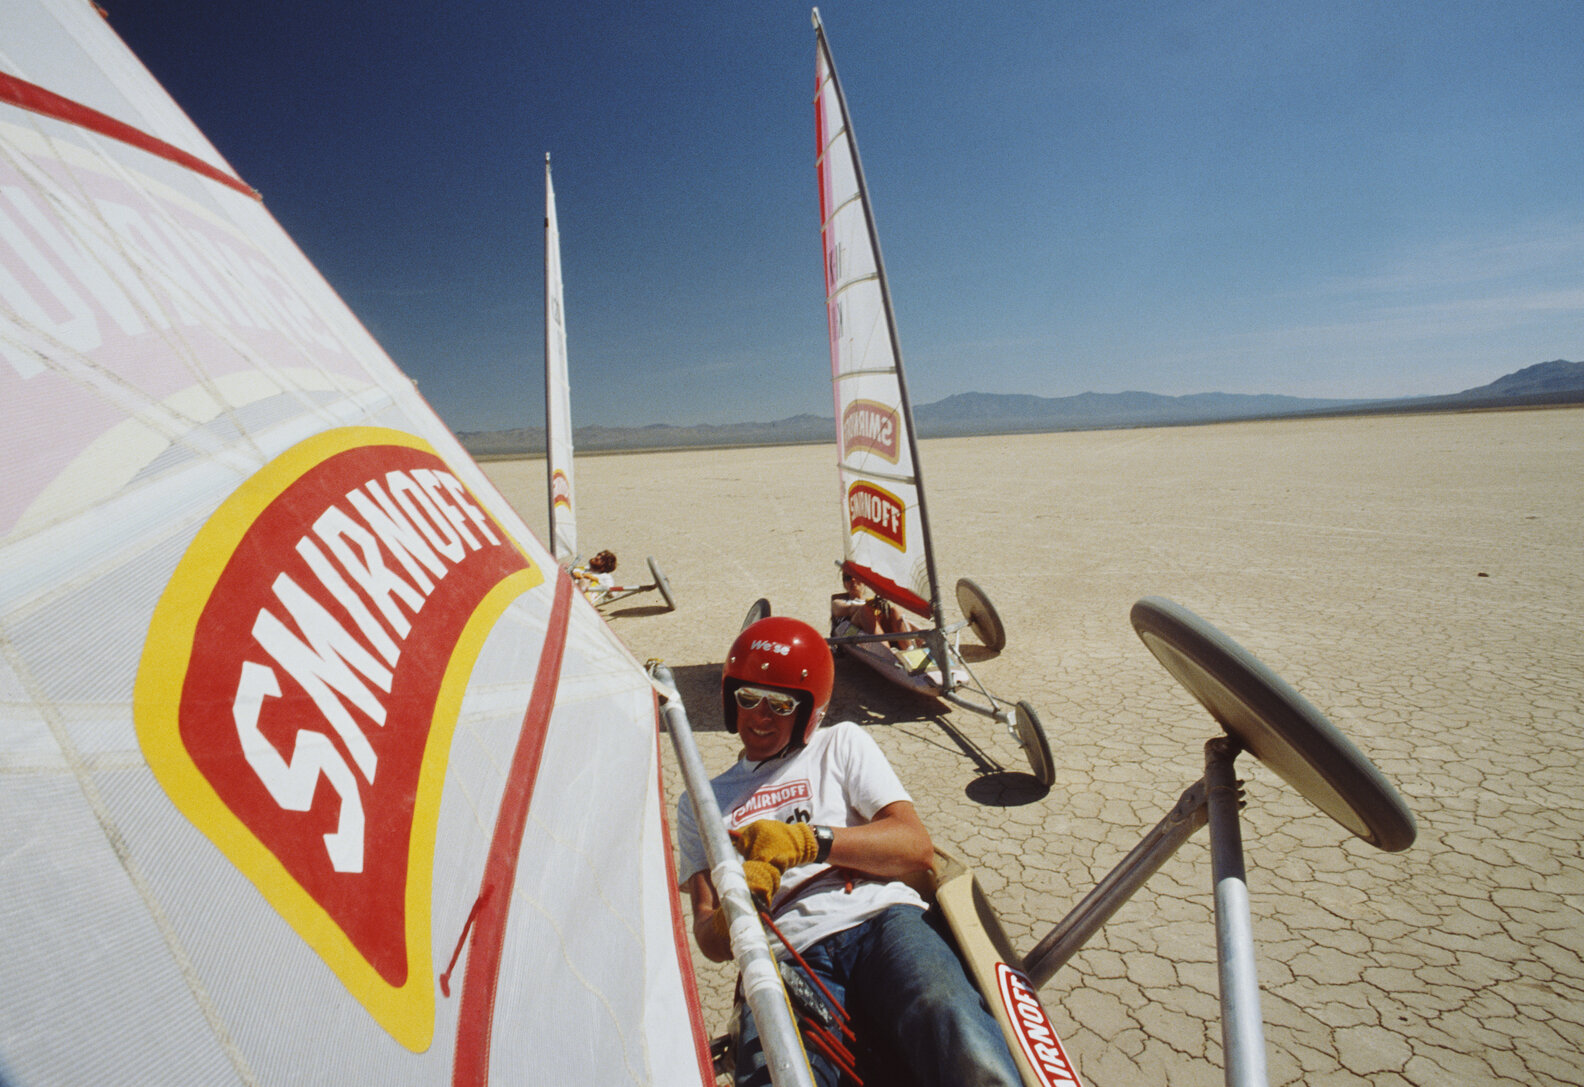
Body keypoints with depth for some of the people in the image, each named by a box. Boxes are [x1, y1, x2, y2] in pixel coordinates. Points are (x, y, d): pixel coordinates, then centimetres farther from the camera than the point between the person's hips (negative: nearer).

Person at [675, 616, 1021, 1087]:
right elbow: (712, 942, 15)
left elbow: (918, 847, 7)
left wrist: (808, 841, -6)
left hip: (881, 922, 0)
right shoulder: (700, 804, 26)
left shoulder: (841, 744, 22)